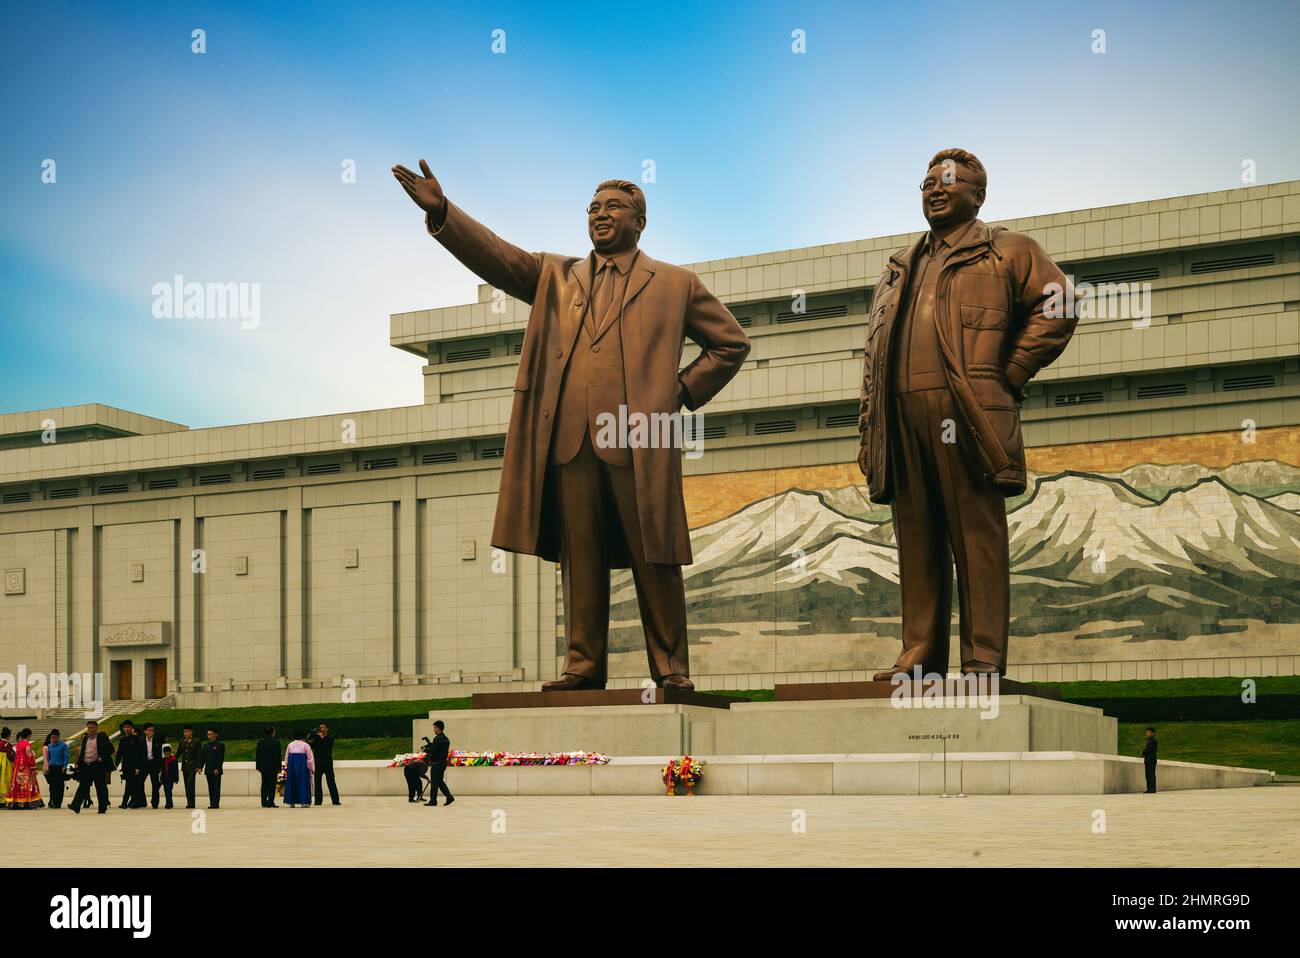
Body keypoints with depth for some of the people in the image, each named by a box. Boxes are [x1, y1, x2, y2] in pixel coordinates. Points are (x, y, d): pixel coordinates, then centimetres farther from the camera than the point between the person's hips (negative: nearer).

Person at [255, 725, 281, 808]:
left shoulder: (260, 742, 4)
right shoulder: (276, 742, -10)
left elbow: (258, 755, 6)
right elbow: (278, 756, -9)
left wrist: (259, 766, 12)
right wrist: (278, 767, -4)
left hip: (263, 766, 4)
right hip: (273, 767, -4)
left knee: (264, 785, 11)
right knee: (272, 785, 0)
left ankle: (264, 802, 10)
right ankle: (270, 802, -4)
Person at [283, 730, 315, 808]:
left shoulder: (290, 745, 6)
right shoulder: (305, 745, -4)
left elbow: (286, 758, 12)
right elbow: (310, 758, -2)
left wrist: (287, 767, 22)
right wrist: (312, 769, 6)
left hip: (292, 765, 3)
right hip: (302, 766, -3)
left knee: (291, 783, 8)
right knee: (303, 783, 1)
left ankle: (291, 802, 5)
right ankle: (303, 802, -4)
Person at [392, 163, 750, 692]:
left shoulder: (674, 284, 15)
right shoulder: (556, 277, 21)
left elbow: (731, 342, 18)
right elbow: (497, 255, 8)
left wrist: (684, 390, 6)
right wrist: (441, 211, -6)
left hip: (639, 443, -2)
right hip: (569, 441, 3)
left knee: (654, 560, -2)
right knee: (579, 560, 2)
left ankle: (671, 668, 4)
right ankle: (584, 664, 8)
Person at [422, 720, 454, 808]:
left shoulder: (437, 738, -16)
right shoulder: (446, 739, 13)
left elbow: (432, 750, -20)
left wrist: (425, 750, -1)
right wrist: (429, 745, 15)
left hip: (436, 763, -9)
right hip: (443, 762, 9)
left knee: (434, 782, -1)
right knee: (440, 781, 16)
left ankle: (433, 800, 2)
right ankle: (449, 796, 5)